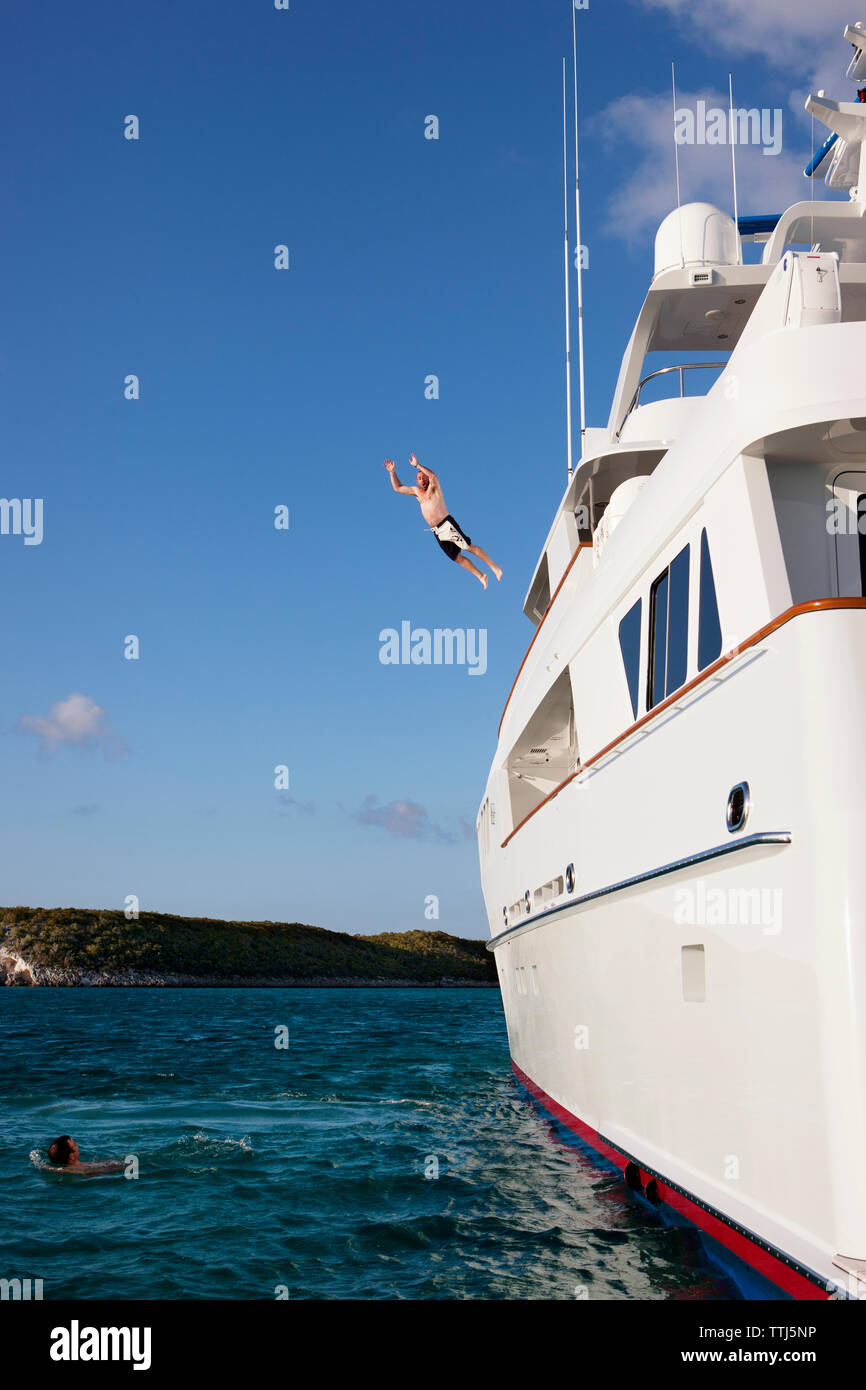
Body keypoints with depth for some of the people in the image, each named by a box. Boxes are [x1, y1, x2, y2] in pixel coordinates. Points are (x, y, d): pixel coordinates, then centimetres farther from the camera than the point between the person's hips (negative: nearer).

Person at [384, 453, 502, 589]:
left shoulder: (433, 487, 1)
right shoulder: (417, 491, 19)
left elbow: (433, 476, -22)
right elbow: (397, 488, 22)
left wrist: (417, 466, -29)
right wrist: (392, 472, 10)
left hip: (447, 525, -6)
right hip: (437, 532, 6)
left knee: (469, 547, -8)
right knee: (457, 557, 5)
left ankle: (494, 567, 2)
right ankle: (481, 576, 14)